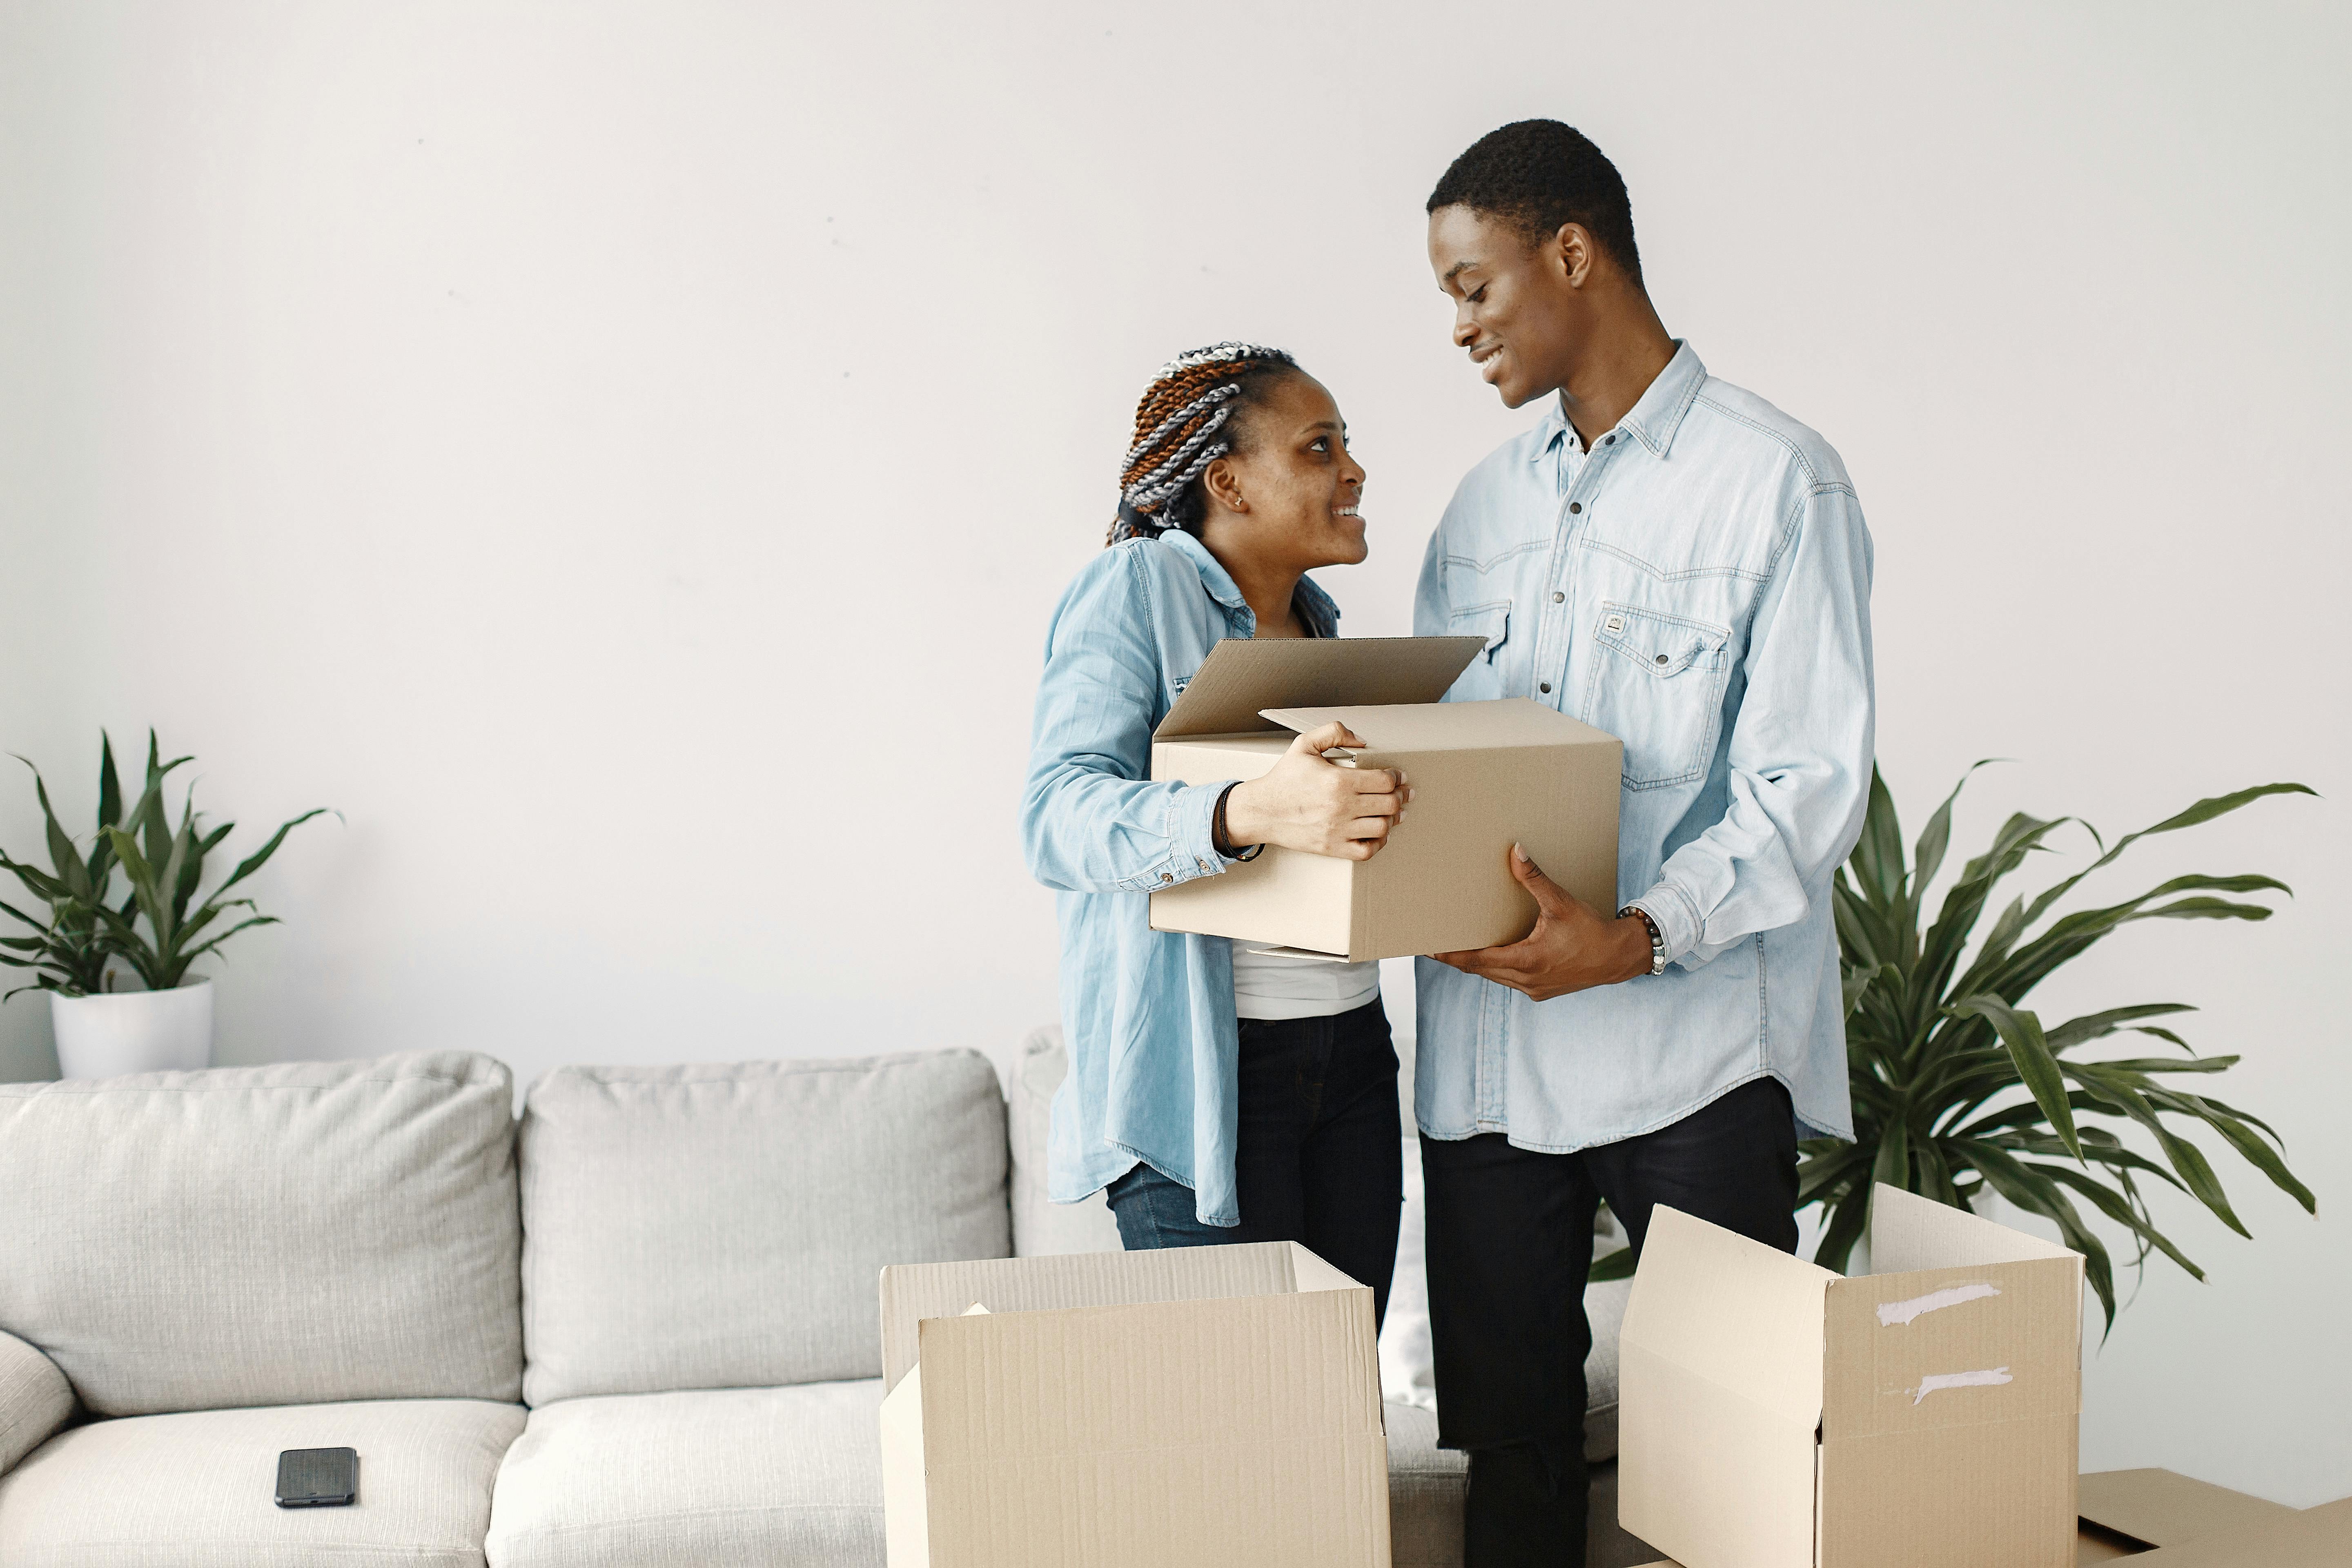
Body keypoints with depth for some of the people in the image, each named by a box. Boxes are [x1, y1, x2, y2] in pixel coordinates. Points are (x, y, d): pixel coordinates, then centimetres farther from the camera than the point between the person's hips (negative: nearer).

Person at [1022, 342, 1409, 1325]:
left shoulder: (1317, 621, 17)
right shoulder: (1136, 589, -8)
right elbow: (1057, 816, -22)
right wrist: (1250, 813, -38)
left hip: (1349, 1054, 8)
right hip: (1199, 1072, -7)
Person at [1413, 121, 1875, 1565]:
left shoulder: (1778, 482, -5)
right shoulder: (1487, 504, 15)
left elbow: (1811, 783, -12)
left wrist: (1638, 936, -26)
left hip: (1693, 1049, -5)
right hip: (1485, 1049, 6)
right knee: (1510, 1435, 11)